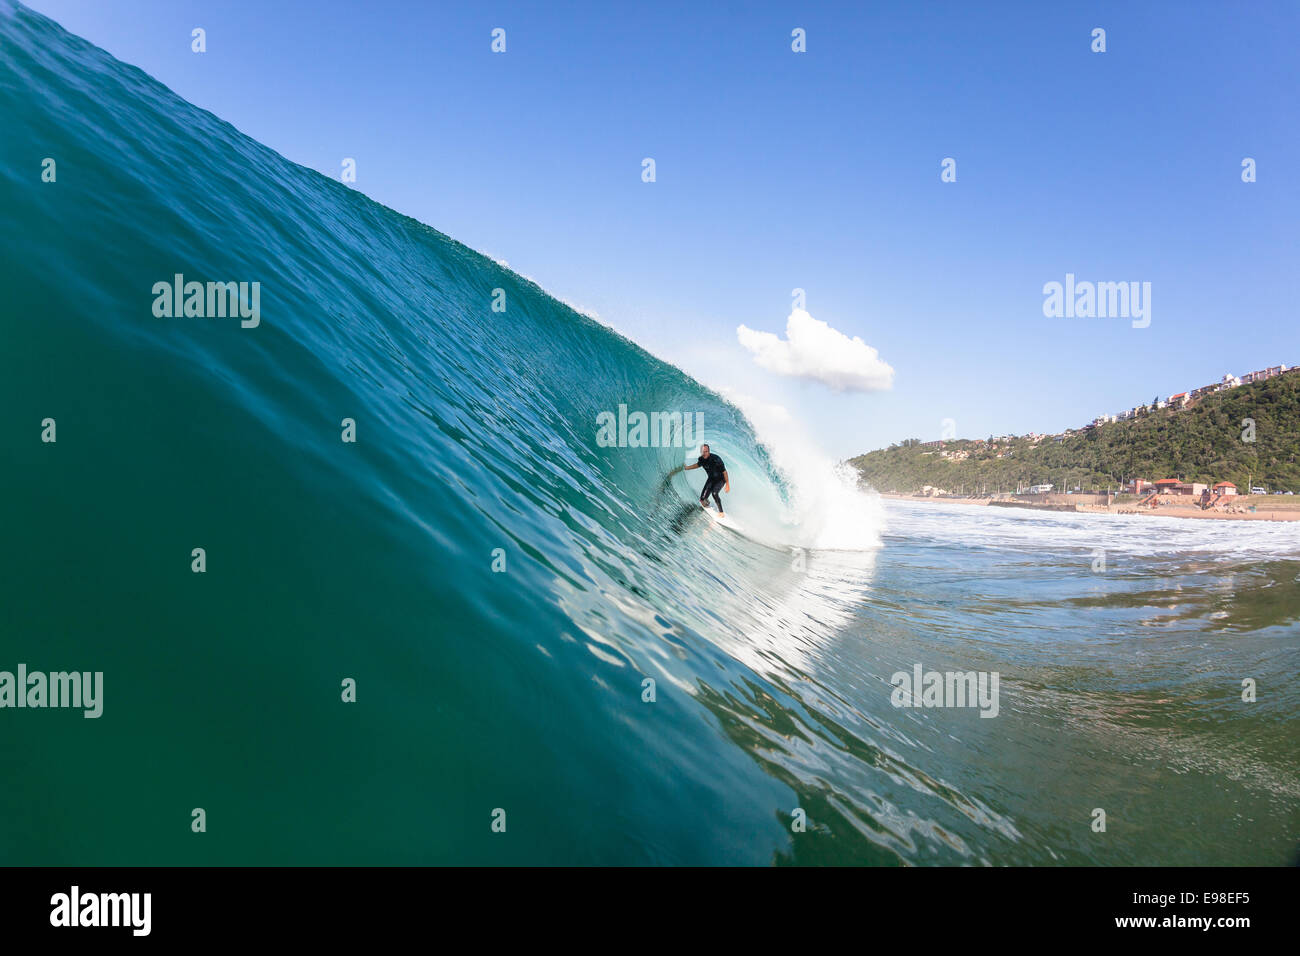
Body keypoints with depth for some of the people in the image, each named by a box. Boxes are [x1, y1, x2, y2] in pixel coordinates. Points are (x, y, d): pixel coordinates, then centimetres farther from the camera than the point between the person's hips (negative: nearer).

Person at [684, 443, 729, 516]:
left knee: (714, 493, -29)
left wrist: (727, 485, -25)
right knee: (703, 498, -7)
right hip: (711, 479, 5)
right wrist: (686, 468, 8)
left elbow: (724, 472, -25)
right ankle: (706, 503, 31)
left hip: (720, 479, -5)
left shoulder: (716, 459, -32)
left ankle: (721, 512, -14)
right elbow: (698, 465, 11)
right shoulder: (701, 459, -15)